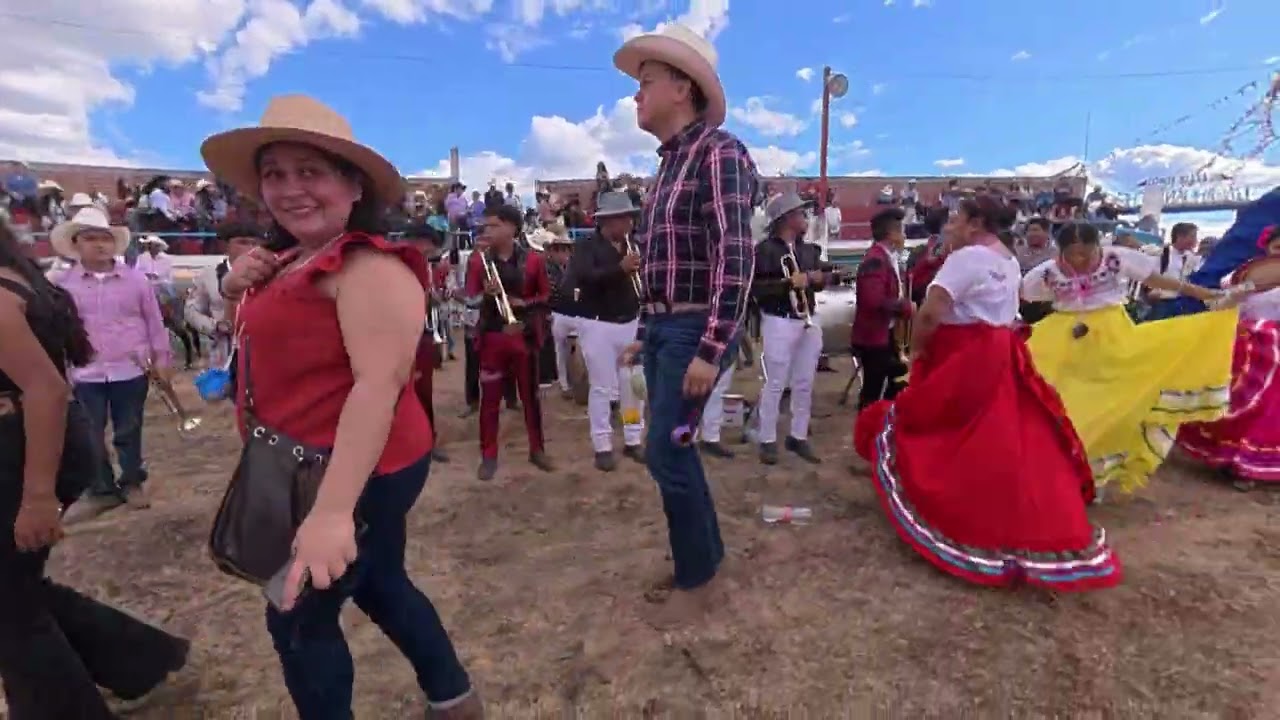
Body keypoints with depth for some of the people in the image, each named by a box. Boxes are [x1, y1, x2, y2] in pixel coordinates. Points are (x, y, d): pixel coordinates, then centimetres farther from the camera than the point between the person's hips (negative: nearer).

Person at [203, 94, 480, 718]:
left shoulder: (368, 267, -22)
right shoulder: (293, 261, 9)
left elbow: (380, 383, -32)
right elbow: (263, 337, 23)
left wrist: (333, 510, -38)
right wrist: (236, 289, 1)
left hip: (357, 472, -10)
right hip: (311, 465, 10)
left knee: (298, 617, 8)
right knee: (380, 586, 22)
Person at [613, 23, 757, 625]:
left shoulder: (719, 152, -11)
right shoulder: (667, 164, 17)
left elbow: (735, 257, -20)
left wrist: (711, 349, -24)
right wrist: (642, 332, 19)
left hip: (695, 330, -9)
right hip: (662, 327, 9)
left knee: (665, 452, -6)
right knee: (671, 449, 13)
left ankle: (698, 579, 15)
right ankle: (703, 554, 32)